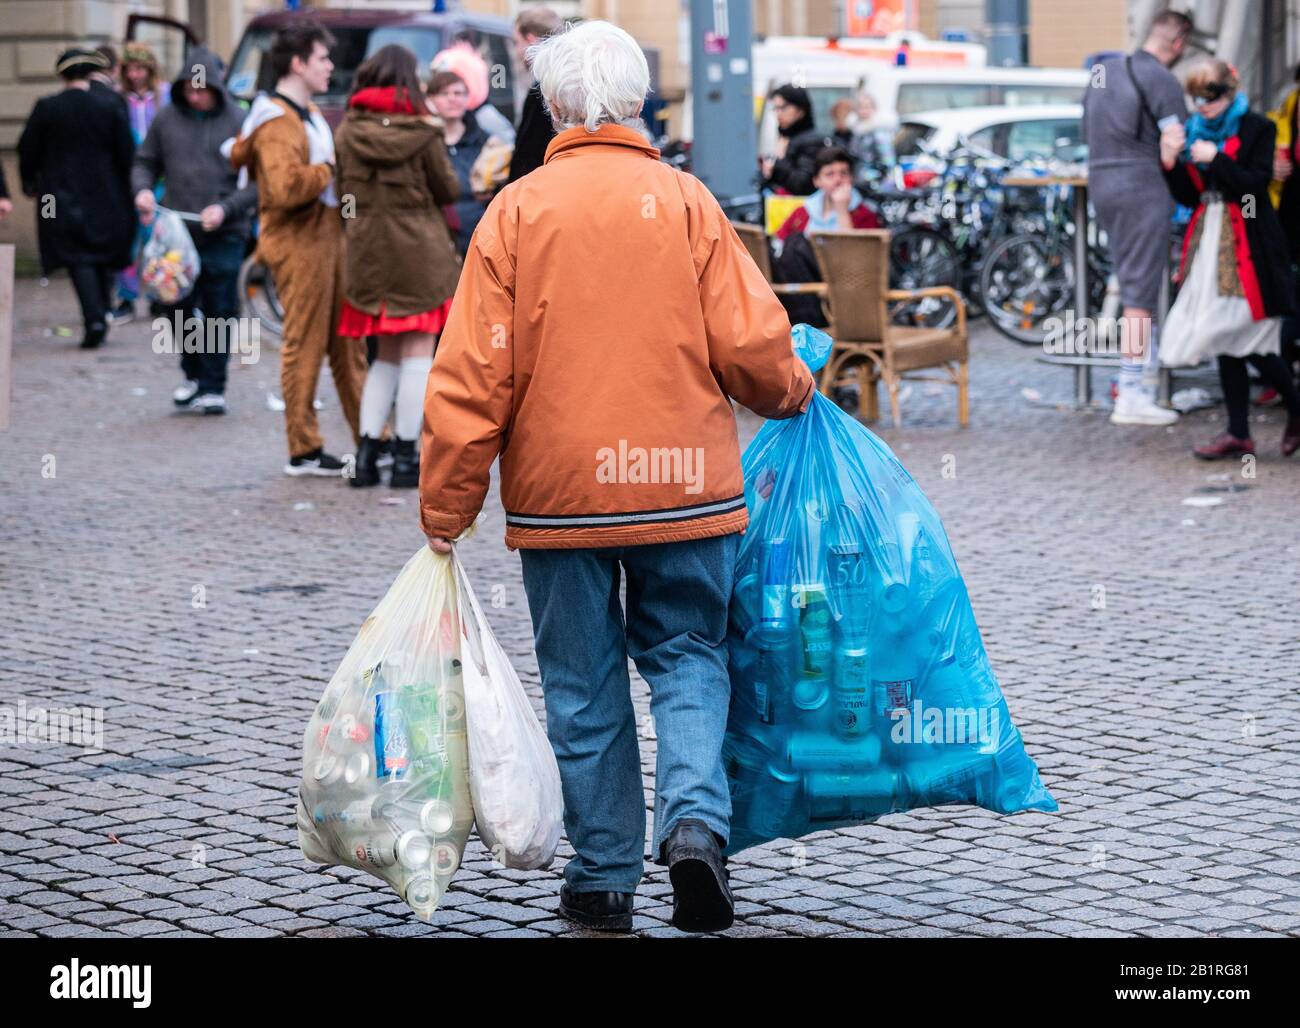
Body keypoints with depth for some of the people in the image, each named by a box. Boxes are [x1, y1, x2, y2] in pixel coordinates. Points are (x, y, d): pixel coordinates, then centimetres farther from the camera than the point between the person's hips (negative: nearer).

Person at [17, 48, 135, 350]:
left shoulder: (46, 108, -6)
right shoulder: (111, 104, -5)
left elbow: (28, 150, 1)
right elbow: (126, 151, -3)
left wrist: (30, 183, 17)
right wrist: (127, 189, 9)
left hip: (64, 197, -1)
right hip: (106, 196, 1)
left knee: (79, 259, -1)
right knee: (104, 257, 15)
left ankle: (94, 317, -16)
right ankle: (101, 313, 16)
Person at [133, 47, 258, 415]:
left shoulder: (239, 122, -3)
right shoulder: (167, 119, 6)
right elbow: (145, 162, 15)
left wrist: (225, 208, -15)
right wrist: (142, 189, -6)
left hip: (224, 234, -3)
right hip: (176, 232, 3)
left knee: (219, 312, 0)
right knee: (179, 308, 7)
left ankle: (213, 386, 10)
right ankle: (193, 375, 27)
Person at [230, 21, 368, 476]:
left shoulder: (308, 113, 17)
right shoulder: (276, 122, -16)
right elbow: (286, 188, -29)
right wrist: (329, 169, -14)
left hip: (328, 234, 10)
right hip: (298, 243, -10)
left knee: (347, 341, 12)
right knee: (304, 345, -4)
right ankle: (304, 451, 3)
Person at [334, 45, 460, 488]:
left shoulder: (348, 131, -1)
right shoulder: (420, 132, -10)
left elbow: (342, 190, 8)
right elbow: (447, 190, -2)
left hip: (367, 252, 4)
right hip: (419, 251, -4)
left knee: (386, 356, 15)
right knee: (417, 355, 1)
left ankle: (366, 451, 7)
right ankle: (405, 457, -1)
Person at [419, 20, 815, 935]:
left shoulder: (516, 212, -3)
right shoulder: (687, 202, -2)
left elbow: (474, 375, -5)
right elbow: (750, 345, -5)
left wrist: (446, 507, 1)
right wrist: (794, 391, 18)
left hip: (559, 487, 0)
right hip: (684, 484, 0)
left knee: (583, 685, 10)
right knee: (687, 655, 14)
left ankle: (605, 876, 16)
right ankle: (695, 820, -8)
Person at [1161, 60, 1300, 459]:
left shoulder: (1256, 128, -5)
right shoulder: (1195, 131, 12)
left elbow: (1256, 184, -14)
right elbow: (1189, 197, 12)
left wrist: (1217, 160, -20)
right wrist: (1172, 165, -4)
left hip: (1248, 248, -6)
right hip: (1210, 246, 6)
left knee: (1253, 343, -8)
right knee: (1224, 339, 6)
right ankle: (1238, 433, 10)